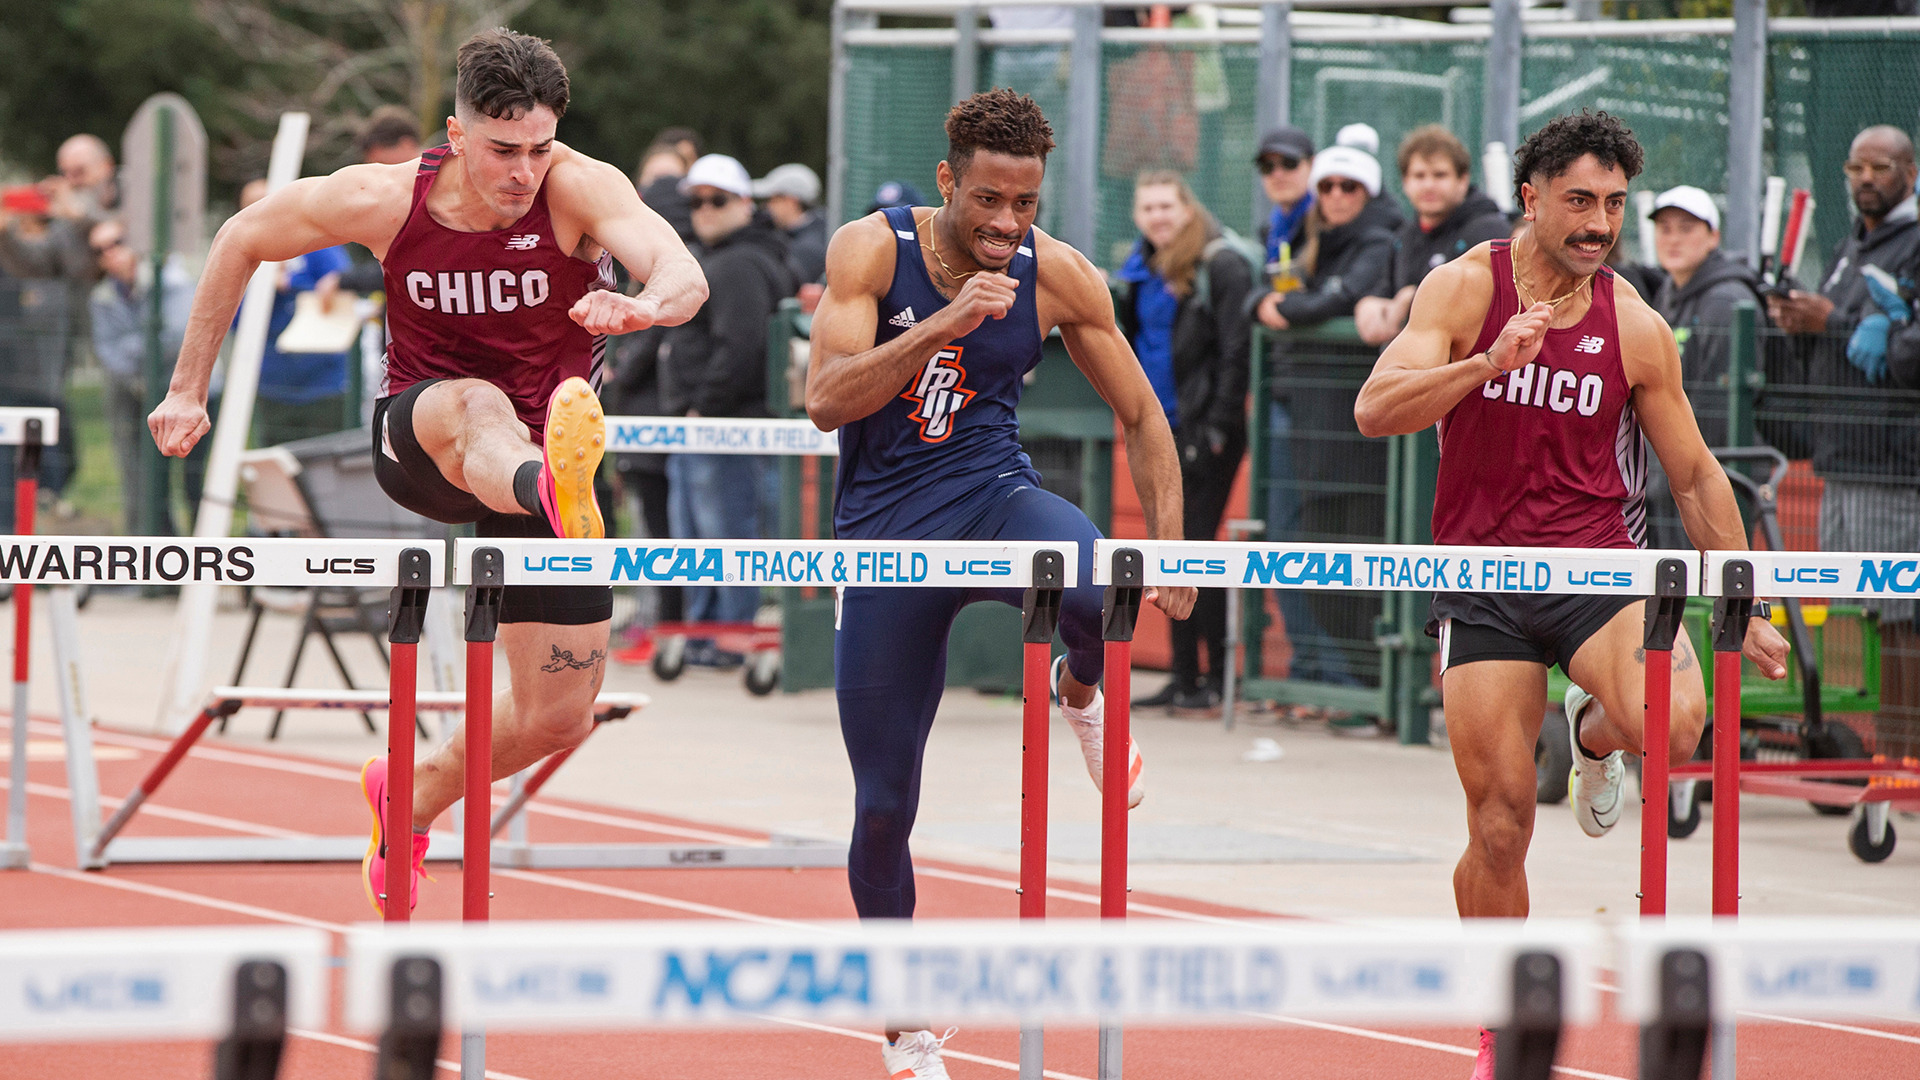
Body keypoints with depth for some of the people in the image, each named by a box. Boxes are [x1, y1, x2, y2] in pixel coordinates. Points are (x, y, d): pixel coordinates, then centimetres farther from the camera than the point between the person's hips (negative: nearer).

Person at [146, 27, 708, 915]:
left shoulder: (581, 190, -20)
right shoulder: (386, 200, -15)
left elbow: (686, 277, -37)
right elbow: (243, 240, 2)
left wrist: (641, 307, -62)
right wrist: (188, 391, 4)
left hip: (538, 455, 2)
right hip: (416, 442, -2)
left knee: (559, 716, 1)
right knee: (481, 407, -41)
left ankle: (411, 797, 32)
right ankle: (556, 494, -79)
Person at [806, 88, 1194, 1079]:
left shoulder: (1057, 275, -5)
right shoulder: (871, 249, -11)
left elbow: (1140, 415, 6)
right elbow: (826, 401, -22)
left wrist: (1169, 545, -2)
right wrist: (943, 324, -32)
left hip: (995, 496, 1)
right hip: (886, 536, -1)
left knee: (1104, 595, -37)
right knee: (884, 802, 1)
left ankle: (1081, 692, 2)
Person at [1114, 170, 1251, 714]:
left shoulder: (1222, 266, -8)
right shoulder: (1140, 270, 14)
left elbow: (1235, 351, -12)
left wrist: (1218, 426, -16)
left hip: (1204, 430, -8)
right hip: (1161, 431, 8)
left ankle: (1218, 674, -4)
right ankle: (1184, 675, 12)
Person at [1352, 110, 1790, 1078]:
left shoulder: (1636, 328, 2)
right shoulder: (1466, 288, -2)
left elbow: (1696, 475, 11)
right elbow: (1376, 411, -14)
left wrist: (1745, 609, 9)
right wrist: (1490, 362, -28)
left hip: (1598, 564, 1)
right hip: (1483, 578, -1)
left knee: (1673, 725, -28)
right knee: (1499, 823, -3)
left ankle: (1595, 734, 11)